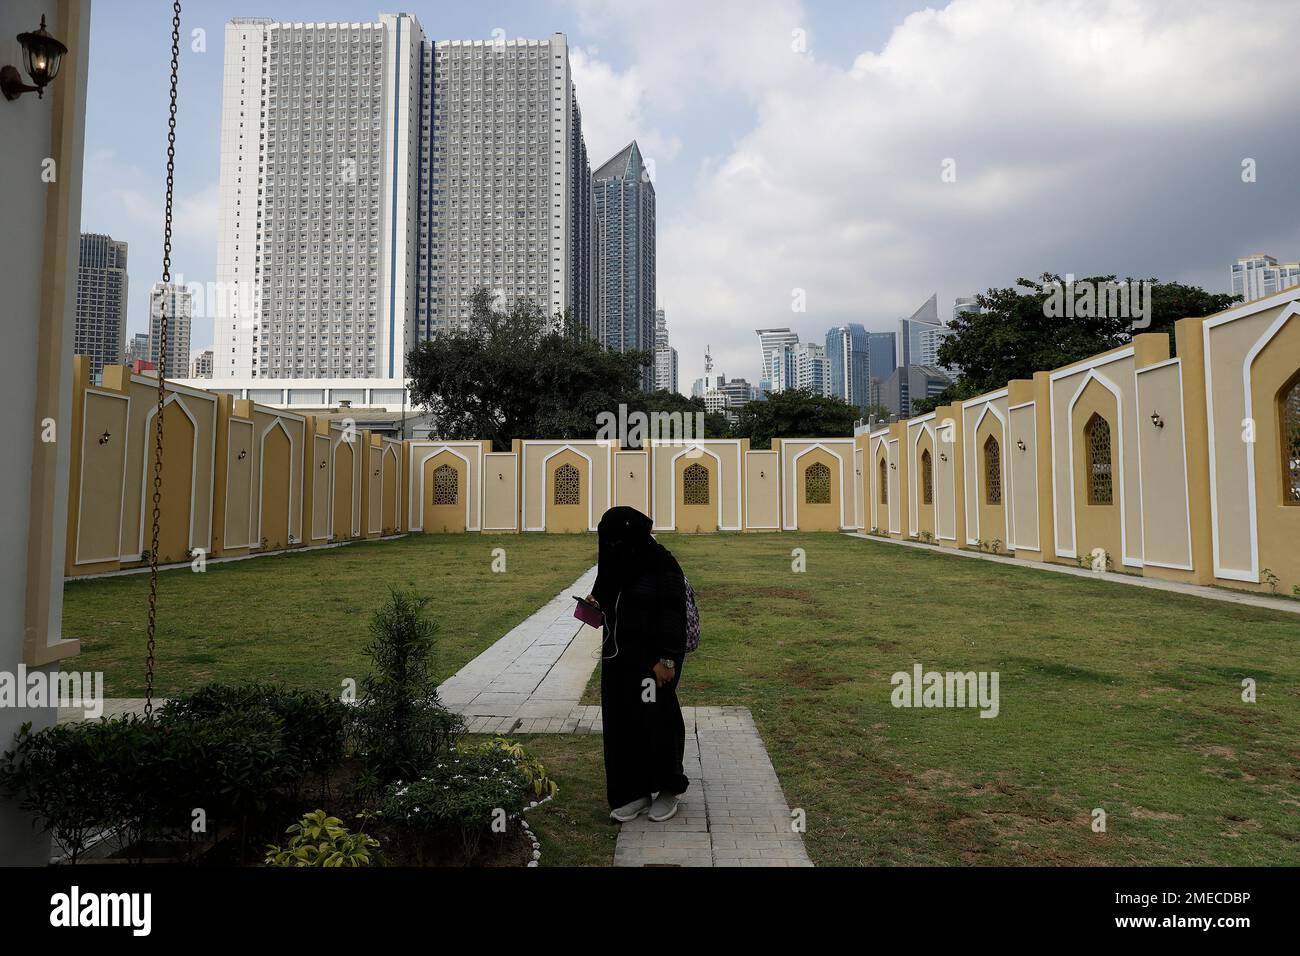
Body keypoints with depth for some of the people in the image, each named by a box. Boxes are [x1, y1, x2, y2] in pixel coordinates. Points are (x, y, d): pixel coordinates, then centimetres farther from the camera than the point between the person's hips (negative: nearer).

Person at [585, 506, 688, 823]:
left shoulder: (662, 565, -13)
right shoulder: (614, 564, 8)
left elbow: (673, 615, -15)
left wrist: (667, 659, -19)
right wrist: (596, 606, 2)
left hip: (652, 657, -7)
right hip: (618, 655, 7)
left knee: (656, 722, 3)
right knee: (621, 724, 8)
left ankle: (669, 789, 22)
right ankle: (635, 792, 20)